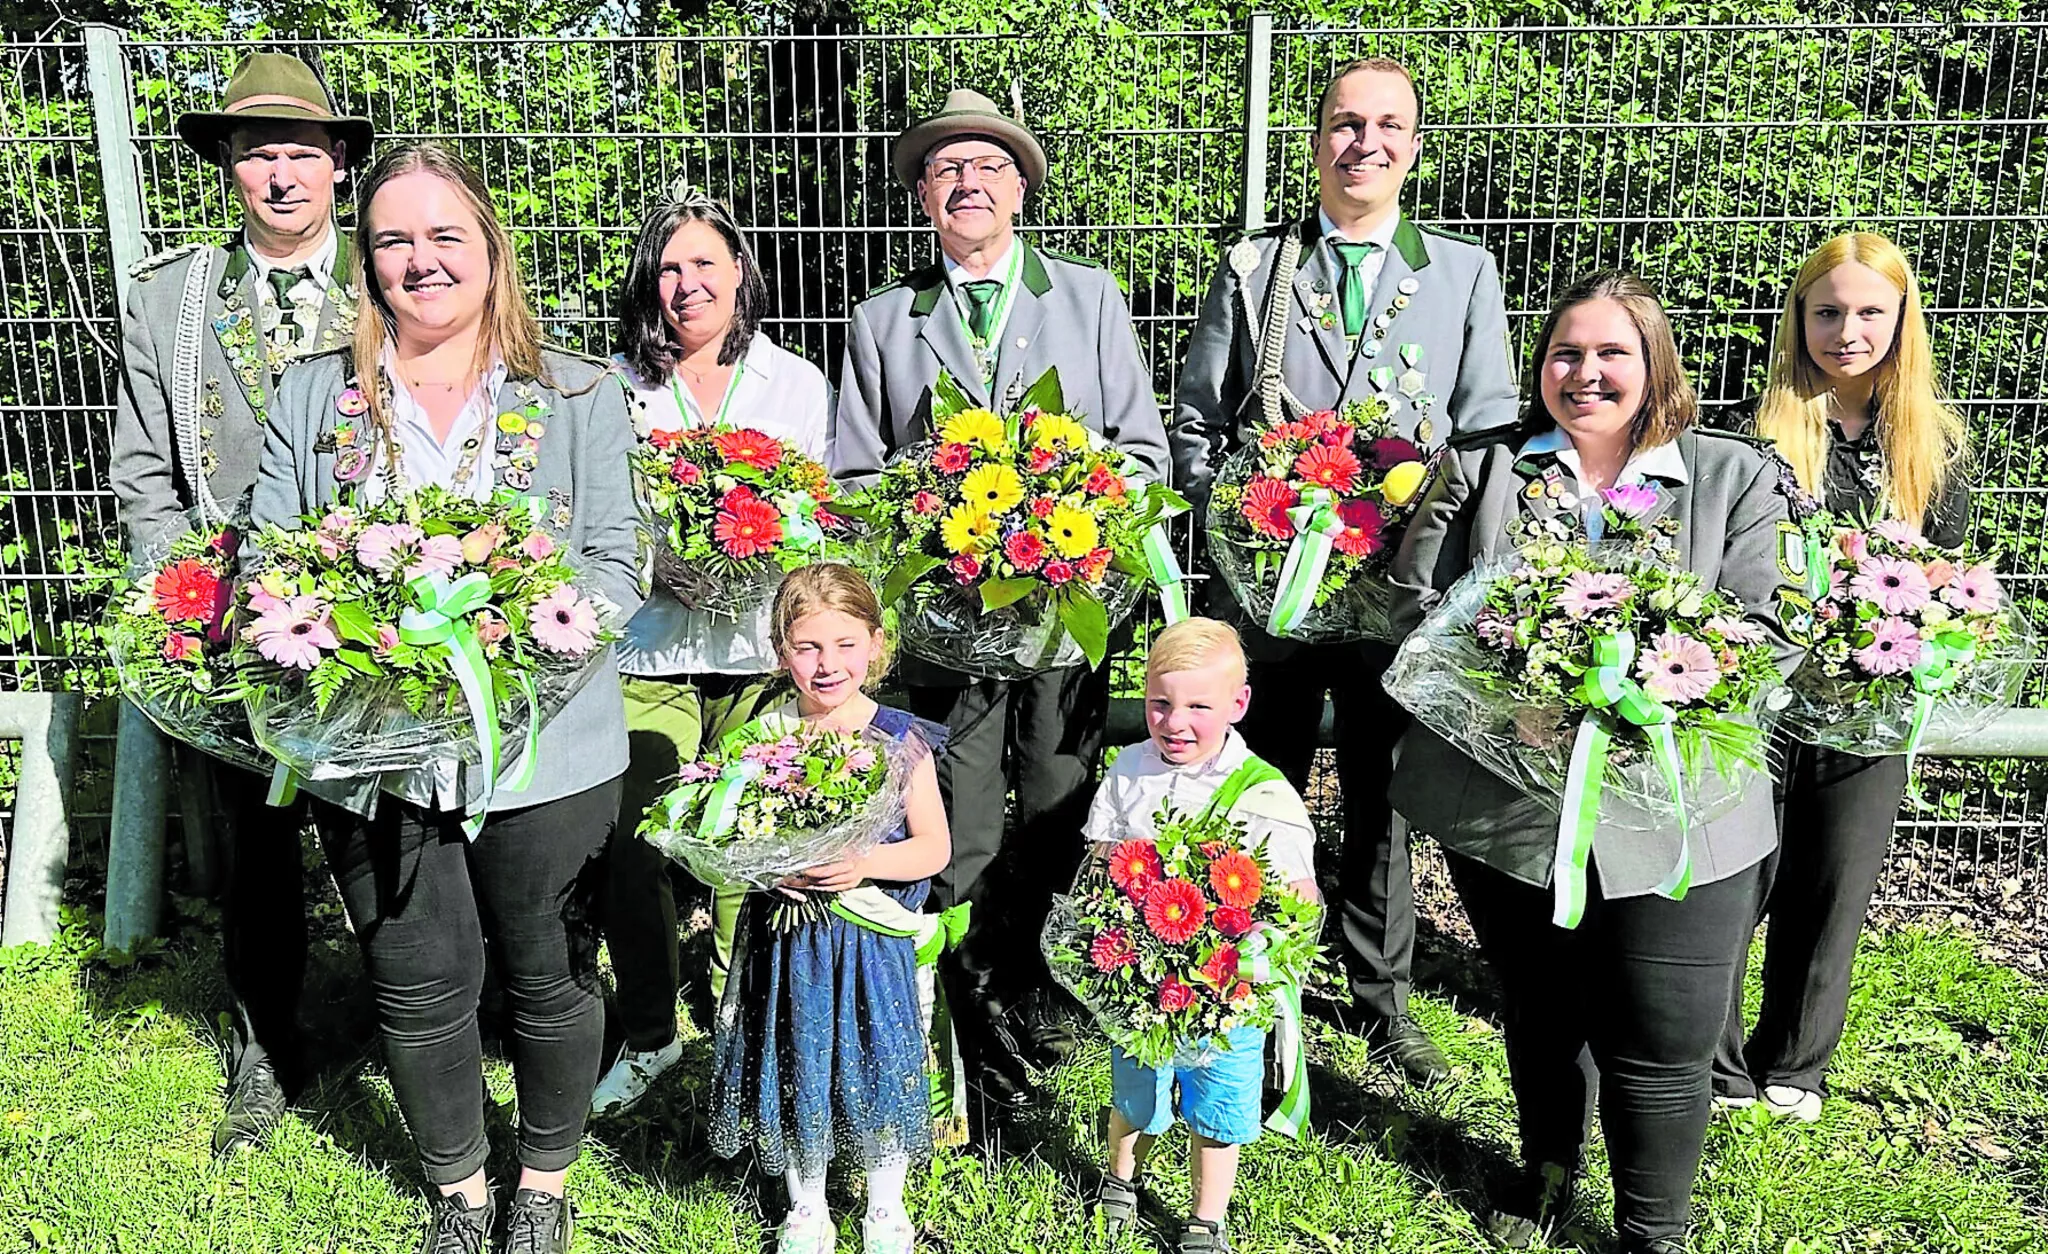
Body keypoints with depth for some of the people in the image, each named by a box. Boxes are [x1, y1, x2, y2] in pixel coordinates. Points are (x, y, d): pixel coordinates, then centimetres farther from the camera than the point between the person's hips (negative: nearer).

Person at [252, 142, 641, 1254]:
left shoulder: (579, 397, 1)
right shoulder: (313, 399, 7)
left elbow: (616, 565, -4)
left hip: (543, 750, -1)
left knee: (551, 978, 13)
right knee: (419, 990, 13)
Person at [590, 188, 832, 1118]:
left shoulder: (800, 385, 11)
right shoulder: (613, 388, 8)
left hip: (763, 650, 0)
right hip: (645, 648, 0)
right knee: (630, 850, -4)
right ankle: (648, 1036, 18)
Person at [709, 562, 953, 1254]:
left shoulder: (899, 739, -9)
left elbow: (935, 847, -7)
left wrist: (866, 863, -24)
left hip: (872, 938, -2)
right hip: (787, 934, 2)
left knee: (878, 1066, 8)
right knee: (795, 1071, 14)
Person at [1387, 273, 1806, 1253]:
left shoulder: (1736, 478, 4)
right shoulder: (1481, 468, 6)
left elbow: (1773, 628, -4)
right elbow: (1418, 601, 1)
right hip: (1505, 796, 2)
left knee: (1661, 1042, 2)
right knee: (1537, 1006, 20)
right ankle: (1547, 1169, 46)